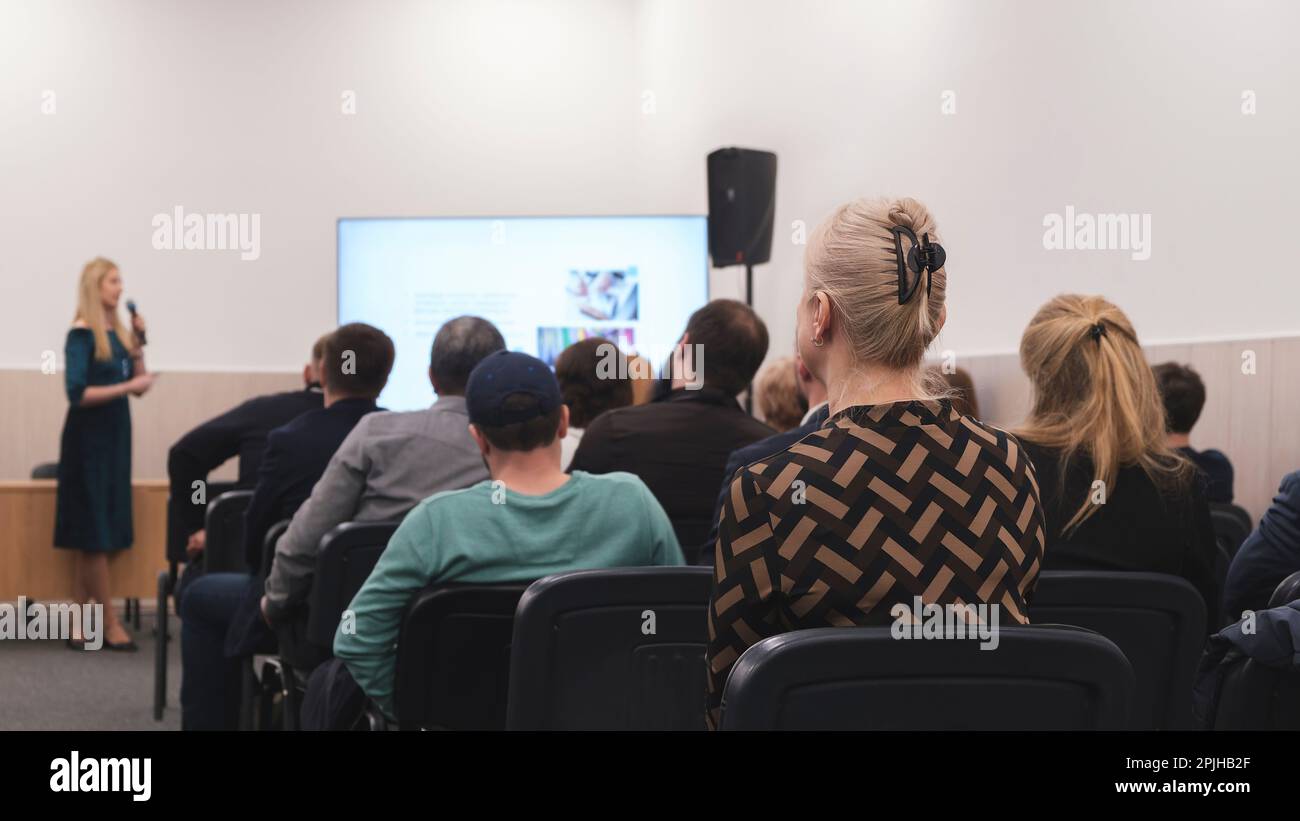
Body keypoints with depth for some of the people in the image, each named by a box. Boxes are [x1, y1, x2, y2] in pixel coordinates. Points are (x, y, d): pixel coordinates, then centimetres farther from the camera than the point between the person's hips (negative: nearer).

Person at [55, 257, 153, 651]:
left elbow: (138, 384, 11)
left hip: (114, 436, 8)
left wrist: (138, 344, 2)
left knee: (93, 537, 8)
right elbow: (77, 393, -18)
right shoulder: (82, 335, -11)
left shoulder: (118, 332, 10)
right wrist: (127, 386, -20)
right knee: (94, 534, -2)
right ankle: (110, 624, 3)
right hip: (88, 438, -8)